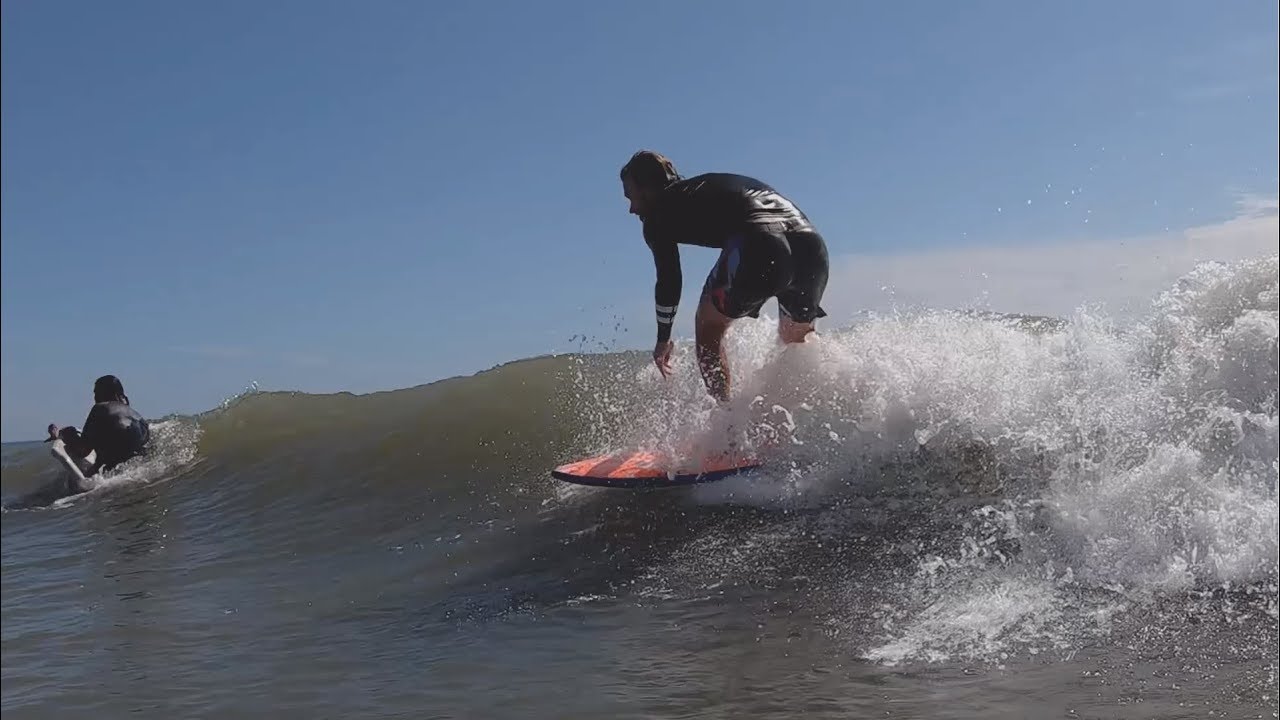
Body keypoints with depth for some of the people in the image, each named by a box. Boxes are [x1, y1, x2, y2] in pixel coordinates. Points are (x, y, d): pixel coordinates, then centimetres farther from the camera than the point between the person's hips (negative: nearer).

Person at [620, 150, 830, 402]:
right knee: (795, 339, 29)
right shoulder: (708, 185, 38)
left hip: (760, 246, -6)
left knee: (708, 326, 17)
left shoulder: (658, 213, 18)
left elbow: (669, 282, 18)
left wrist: (663, 339, 30)